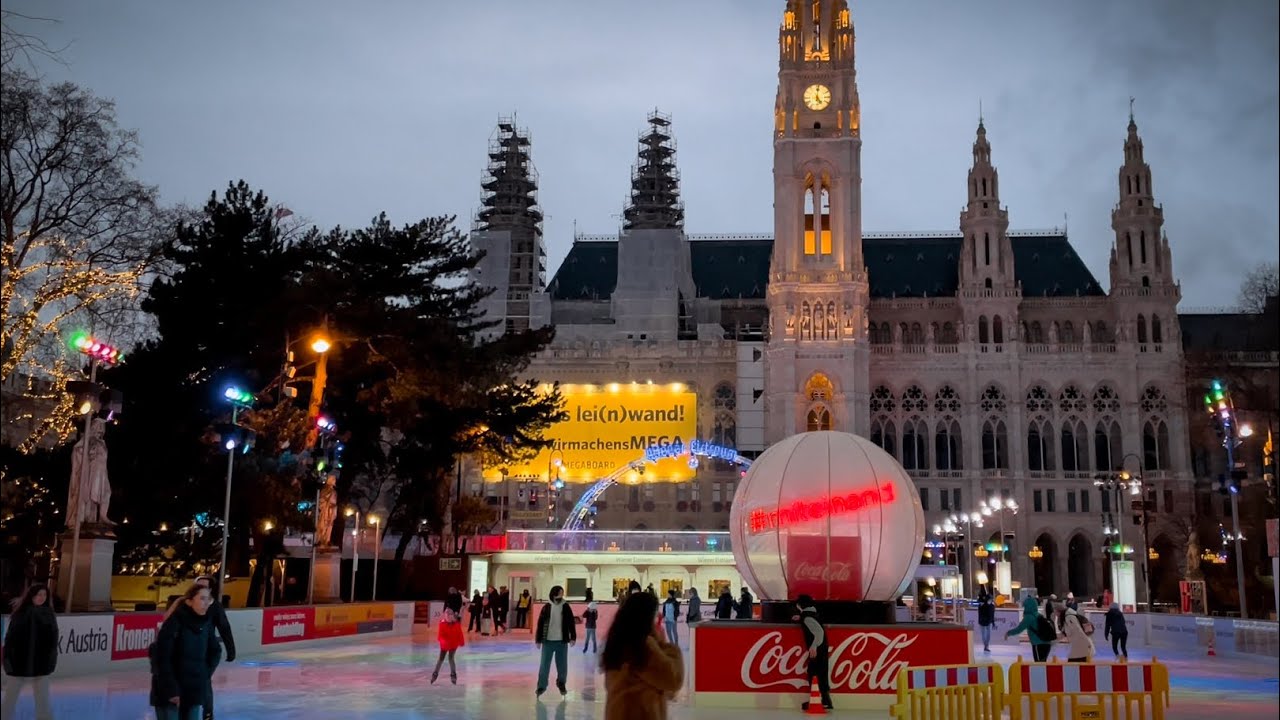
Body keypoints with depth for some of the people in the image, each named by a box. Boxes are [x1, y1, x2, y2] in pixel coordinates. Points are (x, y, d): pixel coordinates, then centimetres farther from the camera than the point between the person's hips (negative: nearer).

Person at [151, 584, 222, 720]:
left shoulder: (206, 624, 2)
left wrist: (205, 673, 7)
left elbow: (215, 651, 18)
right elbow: (162, 659, -16)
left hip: (195, 691, 6)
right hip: (169, 692, -6)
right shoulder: (174, 623, -16)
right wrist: (171, 690, -17)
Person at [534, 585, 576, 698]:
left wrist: (573, 637, -5)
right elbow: (540, 624, -1)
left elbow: (571, 623, 2)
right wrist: (538, 640, -2)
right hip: (548, 641, -1)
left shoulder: (566, 607, 0)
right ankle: (541, 686, 12)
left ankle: (561, 684, 29)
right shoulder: (546, 607, -2)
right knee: (544, 665, 1)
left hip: (562, 641, 1)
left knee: (562, 666, 8)